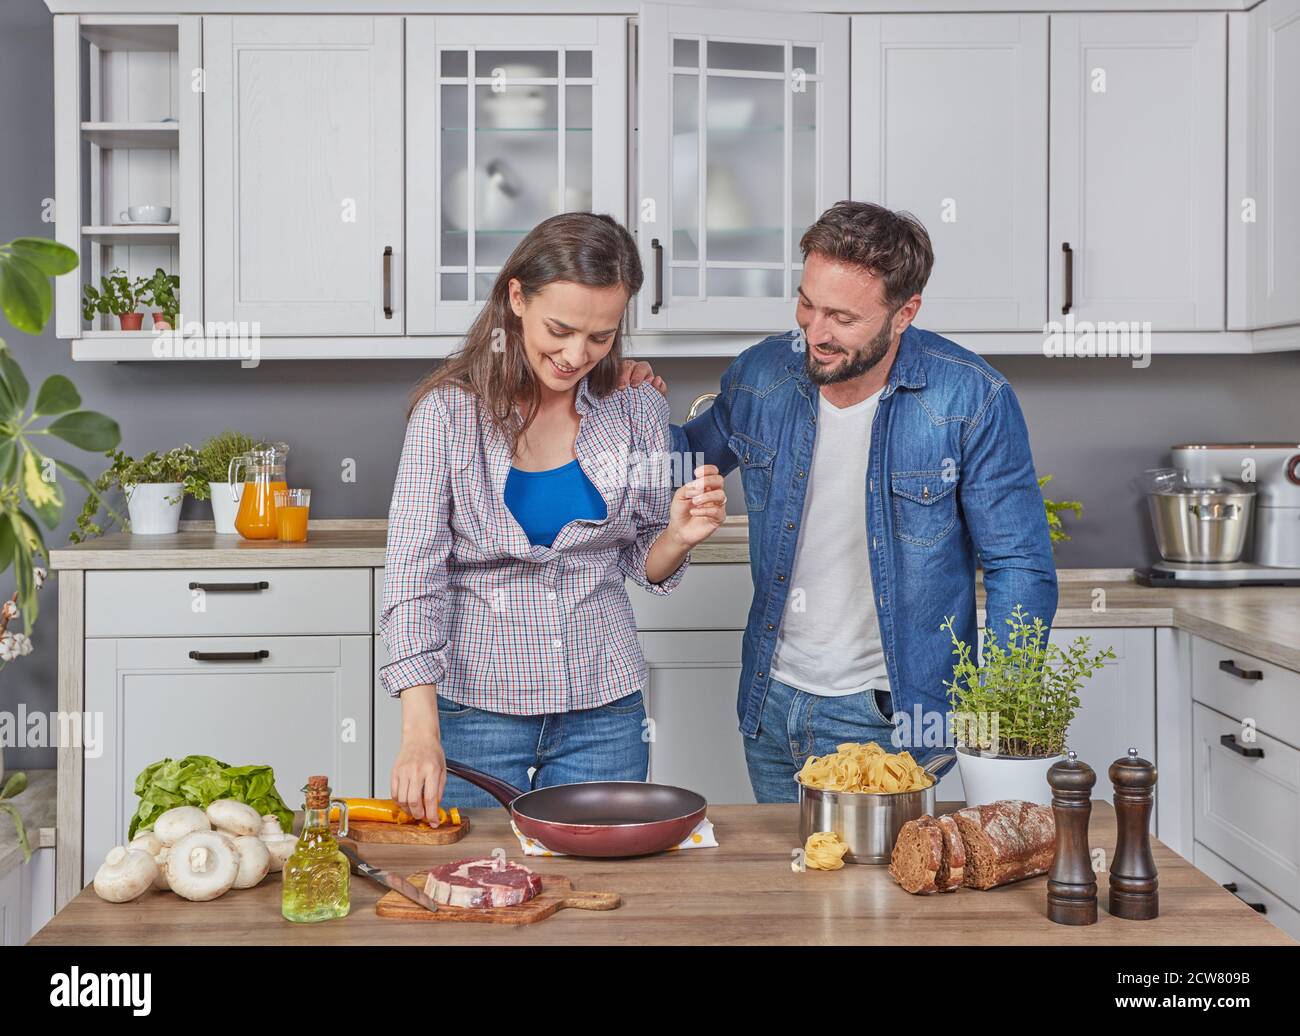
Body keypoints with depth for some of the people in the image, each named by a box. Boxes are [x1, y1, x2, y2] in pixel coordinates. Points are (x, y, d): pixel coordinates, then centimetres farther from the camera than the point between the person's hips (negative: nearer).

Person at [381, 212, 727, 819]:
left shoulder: (637, 409, -2)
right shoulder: (449, 409, -10)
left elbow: (646, 565, 9)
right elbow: (412, 573, -14)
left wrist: (679, 536, -15)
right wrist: (420, 733, -24)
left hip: (603, 709, 2)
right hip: (476, 705, -2)